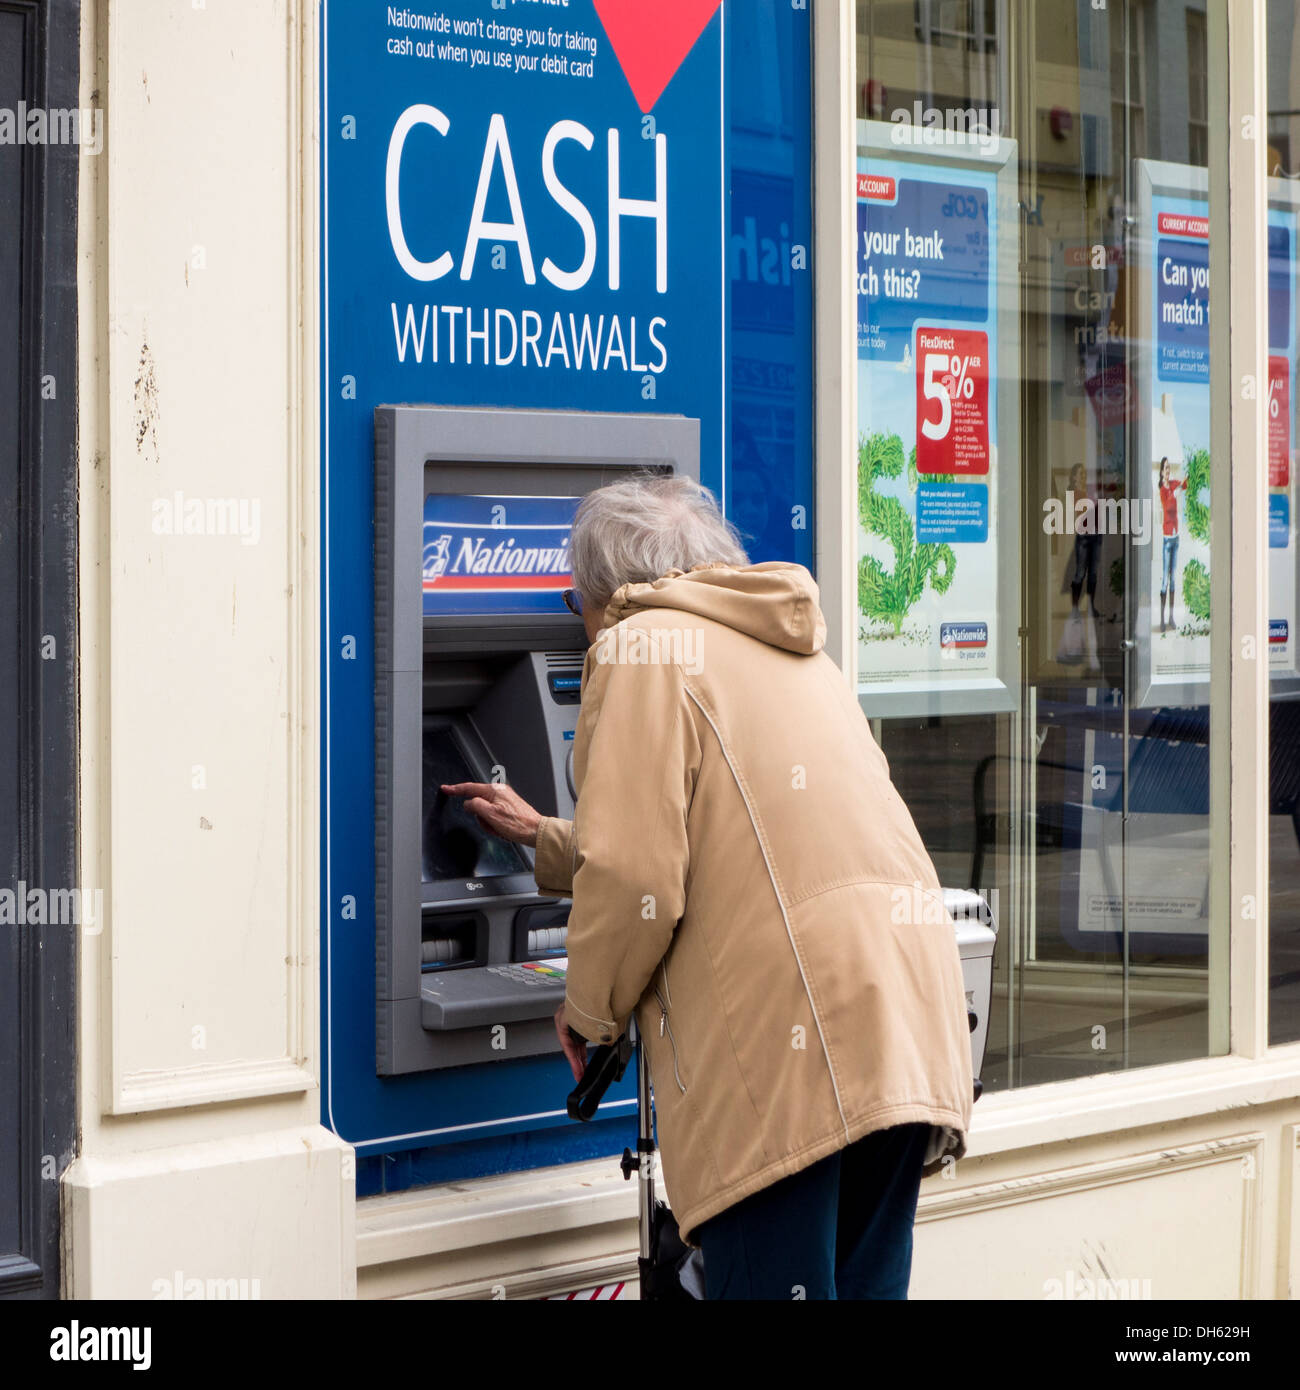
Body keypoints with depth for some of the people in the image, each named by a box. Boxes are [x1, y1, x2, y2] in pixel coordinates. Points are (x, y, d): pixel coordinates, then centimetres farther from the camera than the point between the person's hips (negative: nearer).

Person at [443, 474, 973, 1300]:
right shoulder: (799, 653, 28)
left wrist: (591, 1012, 8)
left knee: (769, 1284, -7)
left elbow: (634, 880, -9)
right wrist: (547, 840, 53)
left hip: (792, 1026, -8)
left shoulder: (644, 645, 2)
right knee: (867, 1284, 12)